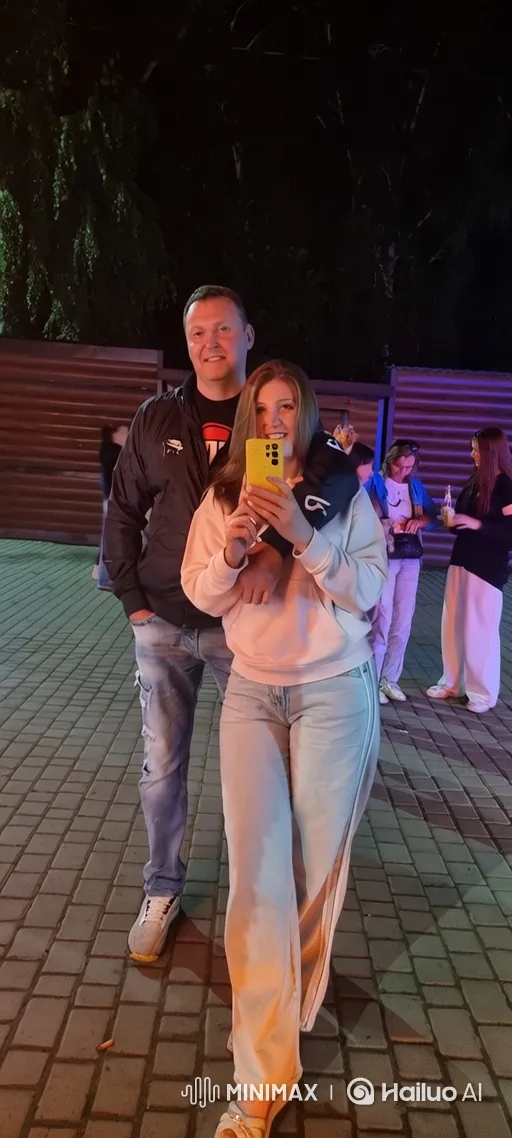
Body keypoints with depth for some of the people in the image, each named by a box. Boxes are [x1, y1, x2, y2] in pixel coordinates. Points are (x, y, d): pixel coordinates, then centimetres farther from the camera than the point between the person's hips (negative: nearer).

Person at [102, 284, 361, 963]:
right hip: (163, 625, 2)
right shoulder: (158, 418, 4)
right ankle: (162, 891, 32)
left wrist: (277, 545, -36)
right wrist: (132, 599, 2)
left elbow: (339, 473, -21)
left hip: (245, 623, -1)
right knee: (161, 768, 11)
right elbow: (122, 512, 9)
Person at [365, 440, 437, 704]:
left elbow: (432, 516, 14)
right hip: (383, 557, -5)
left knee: (403, 620, 8)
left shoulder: (416, 485, 12)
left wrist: (420, 521, -7)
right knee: (382, 617, -9)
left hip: (410, 558, 5)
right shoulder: (374, 482, -2)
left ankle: (390, 678, 19)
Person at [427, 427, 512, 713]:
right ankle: (452, 682, 24)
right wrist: (452, 519, 2)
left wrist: (478, 525, -24)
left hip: (488, 568, -7)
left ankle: (484, 692, 14)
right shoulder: (475, 482, 11)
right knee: (453, 625, 11)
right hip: (461, 561, 7)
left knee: (480, 629, 0)